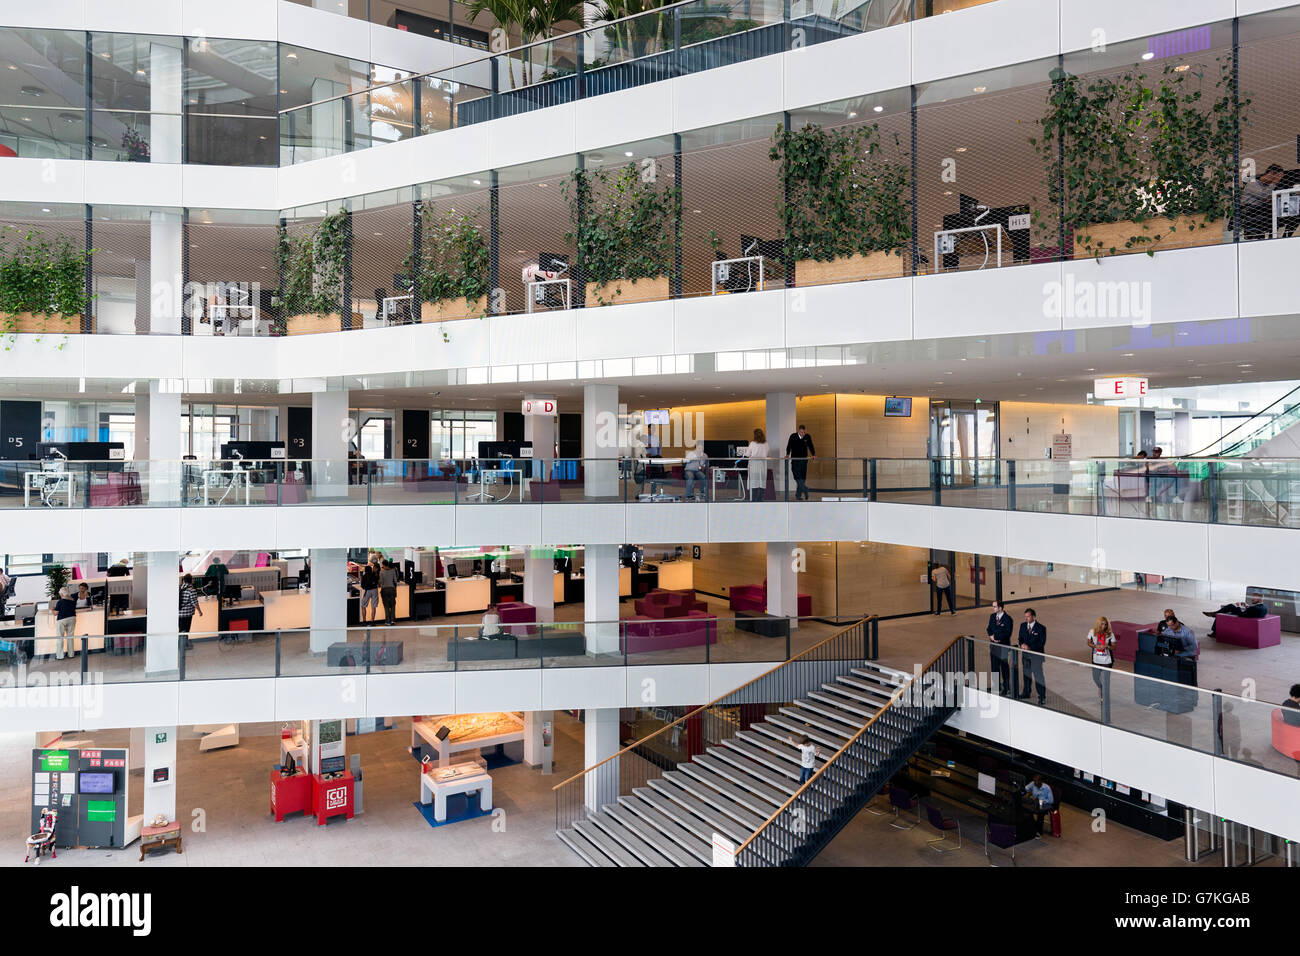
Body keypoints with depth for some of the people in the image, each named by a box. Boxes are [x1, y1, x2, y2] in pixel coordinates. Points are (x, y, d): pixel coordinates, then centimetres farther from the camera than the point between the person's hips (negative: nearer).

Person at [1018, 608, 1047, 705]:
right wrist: (1021, 644, -14)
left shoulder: (1041, 628, -11)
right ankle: (1026, 692, 33)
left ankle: (1042, 697, 3)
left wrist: (1030, 647, -22)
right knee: (1026, 674, 18)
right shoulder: (1023, 626, 6)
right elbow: (1020, 638, 9)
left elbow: (1041, 643, -13)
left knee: (1038, 676, -5)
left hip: (1036, 655, -5)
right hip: (1025, 654, 5)